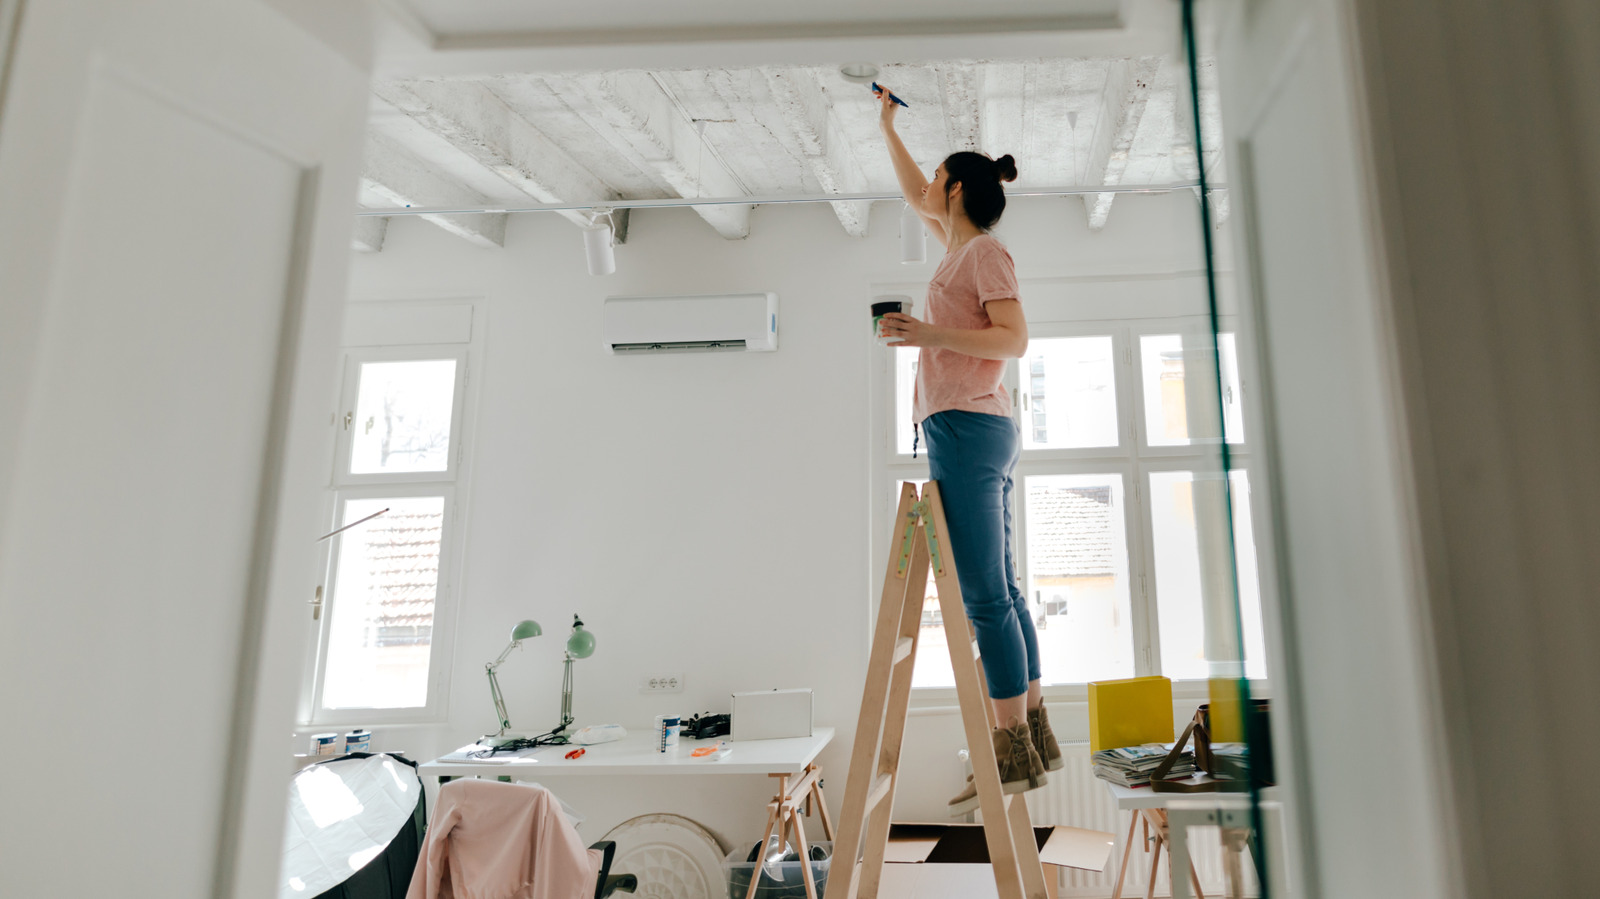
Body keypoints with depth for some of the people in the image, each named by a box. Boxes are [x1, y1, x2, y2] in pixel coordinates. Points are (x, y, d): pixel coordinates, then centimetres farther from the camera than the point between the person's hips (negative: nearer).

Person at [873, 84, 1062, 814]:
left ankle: (1012, 752, -5)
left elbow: (1014, 340, -13)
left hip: (965, 426, -9)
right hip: (980, 432, 9)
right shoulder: (962, 247, 23)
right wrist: (885, 126, 47)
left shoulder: (985, 251, -2)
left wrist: (927, 334, -19)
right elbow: (913, 196, 39)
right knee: (999, 592, 9)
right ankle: (1034, 737, 16)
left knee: (984, 595, -10)